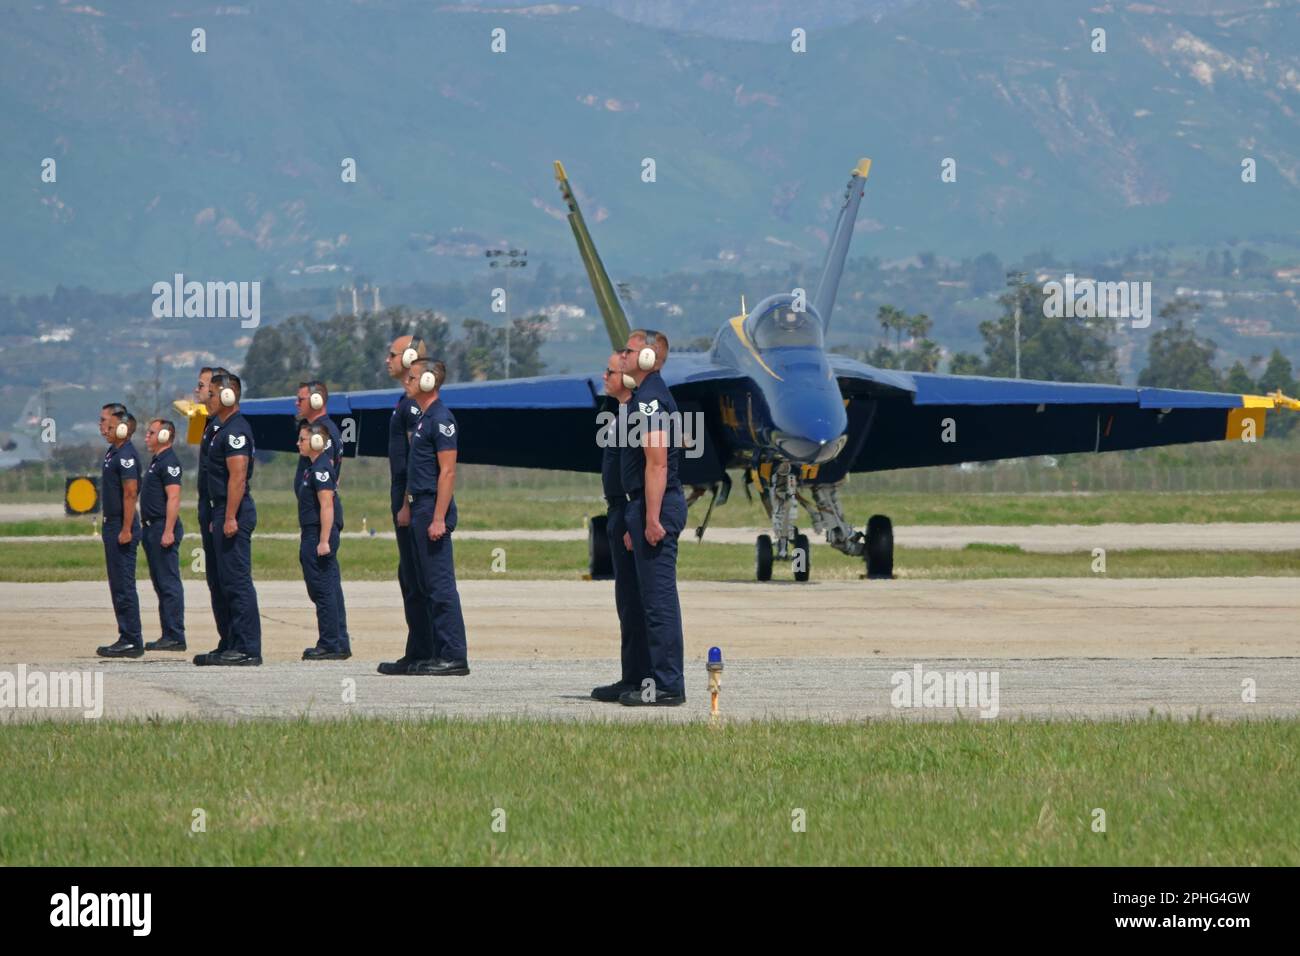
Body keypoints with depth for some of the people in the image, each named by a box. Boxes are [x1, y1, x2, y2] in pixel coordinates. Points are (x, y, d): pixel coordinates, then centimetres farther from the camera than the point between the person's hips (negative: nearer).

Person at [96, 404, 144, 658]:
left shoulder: (126, 454, -16)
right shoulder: (112, 452, 14)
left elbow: (130, 492, -20)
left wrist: (126, 530, -22)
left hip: (122, 527, -10)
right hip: (112, 524, 10)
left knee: (124, 585, -8)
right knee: (118, 585, 13)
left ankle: (132, 641, -5)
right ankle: (126, 638, 18)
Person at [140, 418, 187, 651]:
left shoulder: (169, 462, -13)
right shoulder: (157, 462, 19)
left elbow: (174, 497, -21)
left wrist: (168, 531, -26)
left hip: (163, 527, -11)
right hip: (153, 528, 11)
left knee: (169, 583, -10)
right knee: (160, 583, 11)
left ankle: (175, 636, -10)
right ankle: (169, 635, 14)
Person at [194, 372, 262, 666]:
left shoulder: (236, 430, -14)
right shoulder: (224, 429, 19)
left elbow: (238, 477, -21)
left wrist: (230, 518, -25)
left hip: (235, 513, -11)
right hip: (224, 512, 11)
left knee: (237, 581, -11)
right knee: (224, 583, 14)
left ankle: (248, 649, -12)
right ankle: (232, 646, 19)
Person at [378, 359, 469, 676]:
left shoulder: (441, 419, -13)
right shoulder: (424, 418, 17)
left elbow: (447, 472, -18)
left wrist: (438, 519, -22)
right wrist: (408, 507, 18)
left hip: (433, 508, -10)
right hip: (420, 508, 10)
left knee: (440, 585, -10)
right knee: (424, 587, 13)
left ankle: (453, 658, -9)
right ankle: (421, 655, 17)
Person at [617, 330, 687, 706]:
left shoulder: (650, 399, -14)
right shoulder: (645, 395, 19)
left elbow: (657, 463, -21)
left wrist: (652, 519, -24)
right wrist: (638, 519, 24)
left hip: (656, 505, -11)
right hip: (647, 506, 11)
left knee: (659, 599, -9)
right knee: (658, 599, 13)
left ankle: (667, 685, -8)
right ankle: (664, 681, 17)